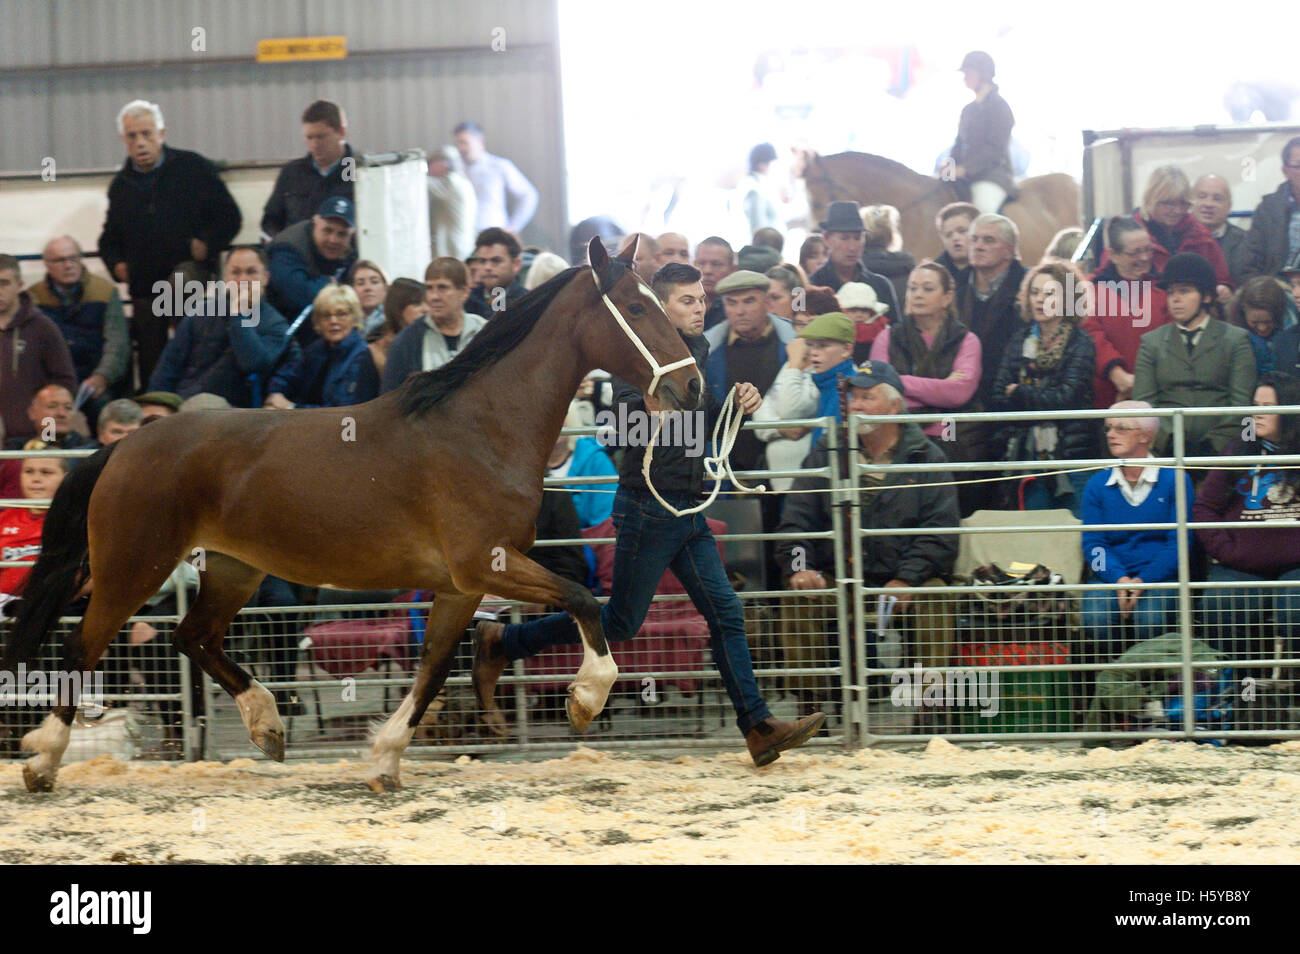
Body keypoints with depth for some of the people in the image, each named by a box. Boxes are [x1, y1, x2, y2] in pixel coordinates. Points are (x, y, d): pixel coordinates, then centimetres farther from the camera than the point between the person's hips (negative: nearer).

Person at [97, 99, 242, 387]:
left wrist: (207, 244, -14)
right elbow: (110, 237, 26)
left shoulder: (193, 168, 1)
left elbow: (229, 217, 3)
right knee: (150, 366, 2)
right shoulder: (121, 185, 13)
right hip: (145, 290, 5)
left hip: (191, 269, -5)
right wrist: (116, 262, 6)